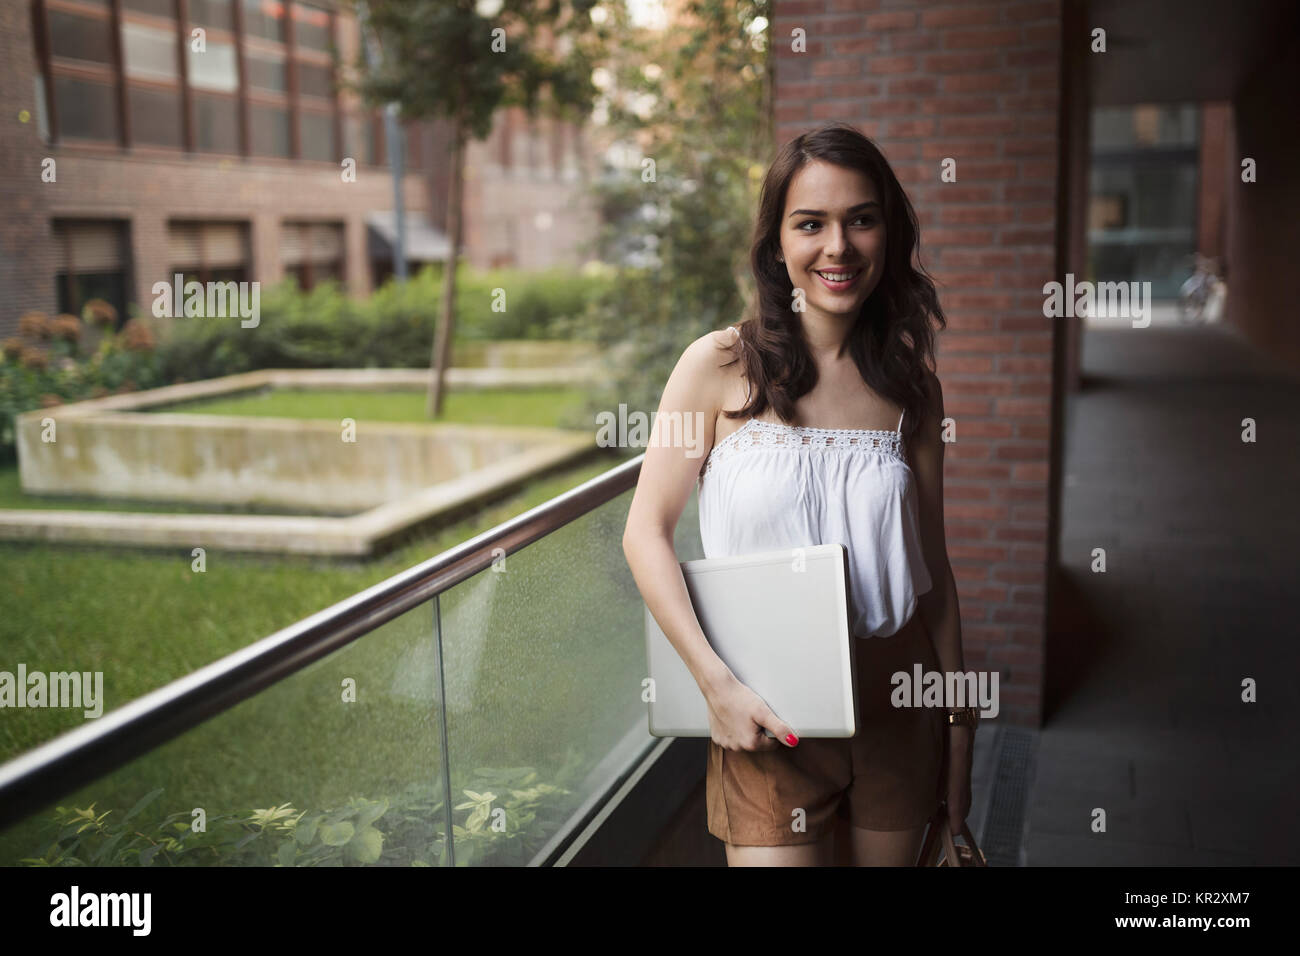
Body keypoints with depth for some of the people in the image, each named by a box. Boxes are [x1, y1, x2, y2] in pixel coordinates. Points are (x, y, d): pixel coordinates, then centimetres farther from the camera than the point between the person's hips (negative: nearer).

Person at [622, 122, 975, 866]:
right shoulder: (720, 365, -8)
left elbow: (931, 561, 6)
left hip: (896, 700, 3)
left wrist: (960, 723, 9)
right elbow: (647, 533, -7)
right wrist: (716, 682, -16)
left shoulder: (910, 382, 1)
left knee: (893, 855, 17)